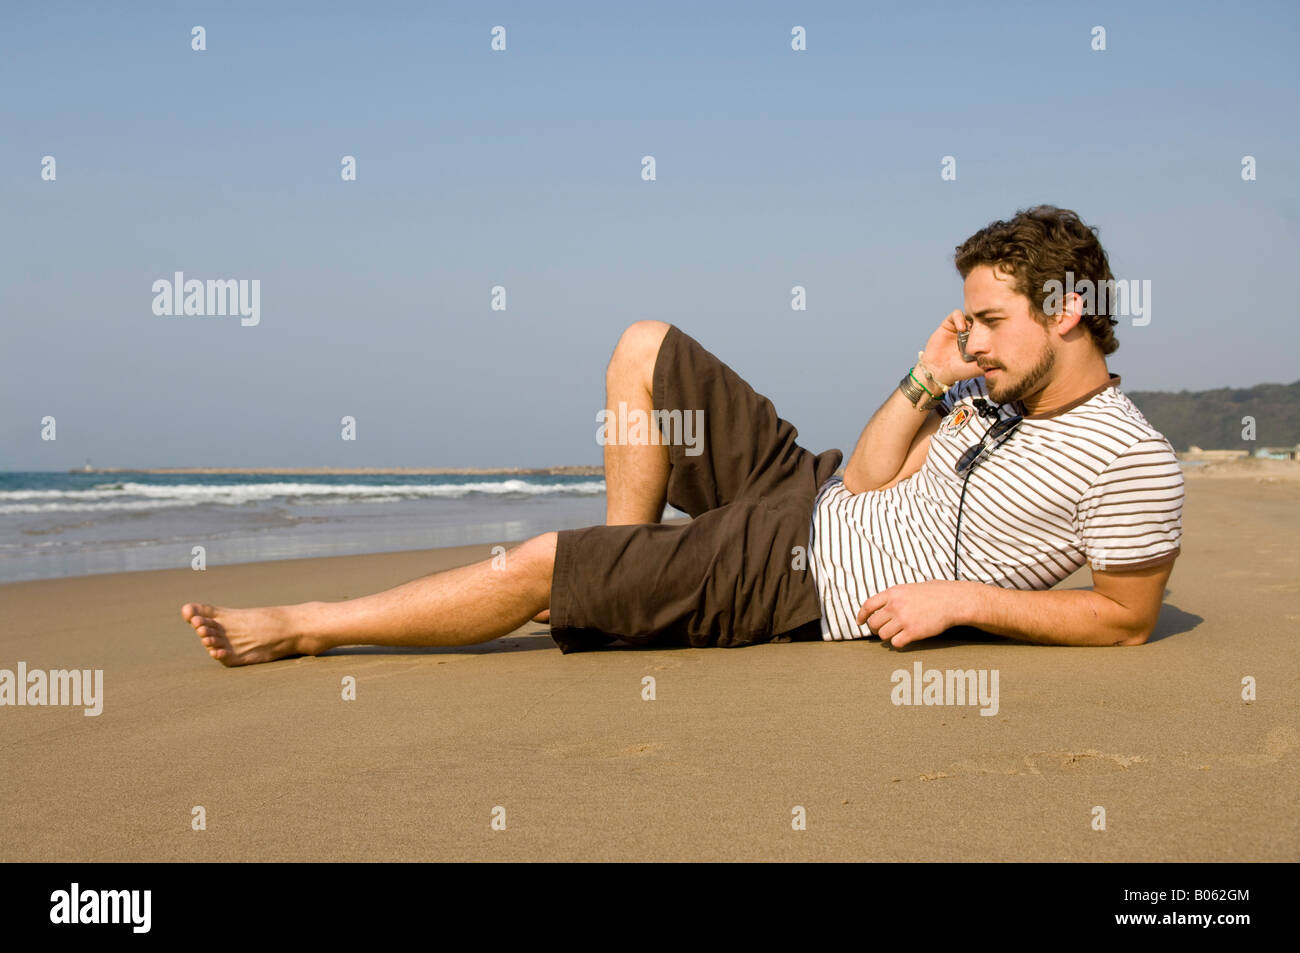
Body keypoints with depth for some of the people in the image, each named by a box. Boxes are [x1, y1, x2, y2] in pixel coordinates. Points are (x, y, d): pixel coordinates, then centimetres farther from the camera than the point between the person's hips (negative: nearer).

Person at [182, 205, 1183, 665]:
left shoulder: (1129, 460, -16)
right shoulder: (997, 394, 7)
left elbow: (1128, 618, -15)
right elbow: (868, 482, 7)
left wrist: (963, 597, -20)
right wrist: (927, 381, -5)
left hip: (797, 588, -8)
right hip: (805, 495, 8)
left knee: (536, 565, -11)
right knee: (645, 347, 8)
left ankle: (298, 626, 6)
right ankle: (626, 580, 15)